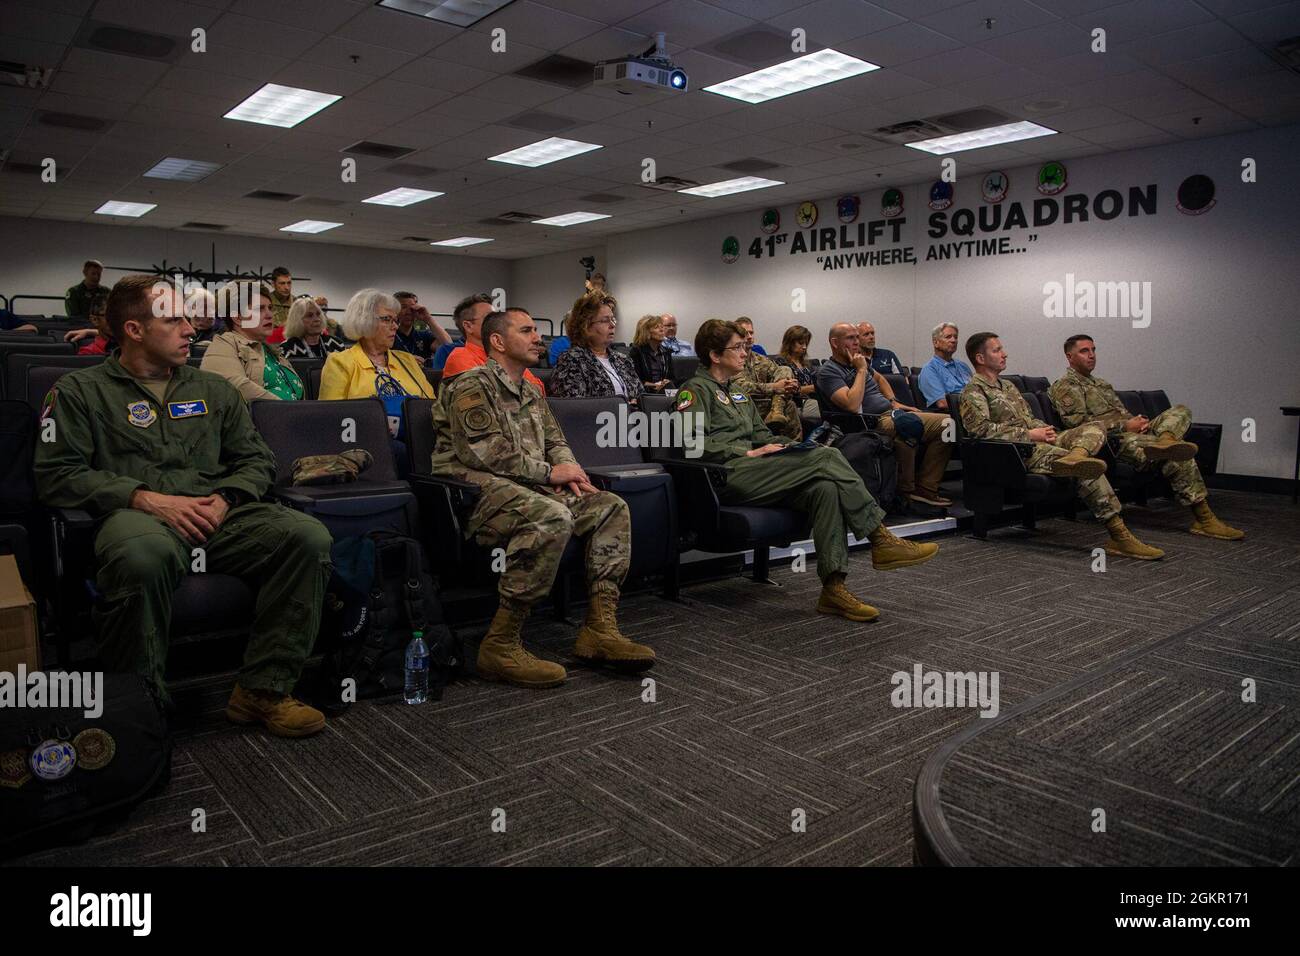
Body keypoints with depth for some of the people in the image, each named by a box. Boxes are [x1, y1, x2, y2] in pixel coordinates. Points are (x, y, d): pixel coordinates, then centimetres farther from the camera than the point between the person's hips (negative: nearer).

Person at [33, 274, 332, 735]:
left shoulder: (214, 390, 24)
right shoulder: (80, 391, 13)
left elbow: (257, 459, 19)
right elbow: (57, 474, 1)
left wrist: (224, 499, -4)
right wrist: (148, 498, -13)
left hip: (217, 514, 4)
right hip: (139, 515, -3)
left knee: (309, 537, -26)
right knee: (141, 555, -42)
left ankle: (262, 689, -18)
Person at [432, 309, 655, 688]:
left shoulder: (531, 393, 24)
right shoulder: (472, 386, -5)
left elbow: (555, 442, 25)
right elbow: (486, 452, -16)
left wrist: (569, 469, 0)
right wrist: (550, 473, -12)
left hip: (530, 489, 9)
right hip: (480, 488, -9)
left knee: (612, 507, -3)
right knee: (553, 517, -36)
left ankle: (599, 629, -10)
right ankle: (501, 645, -30)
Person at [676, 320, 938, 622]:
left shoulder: (737, 392, 30)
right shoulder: (695, 389, 3)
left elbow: (762, 434, 29)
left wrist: (794, 445, 8)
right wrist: (749, 453, -13)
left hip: (750, 467, 8)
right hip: (725, 477, -8)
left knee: (825, 489, -23)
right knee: (826, 457, -22)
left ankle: (833, 587, -28)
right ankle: (880, 540, -17)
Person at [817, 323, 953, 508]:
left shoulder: (858, 362, 21)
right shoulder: (827, 371, -5)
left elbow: (879, 378, 43)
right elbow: (852, 405, -20)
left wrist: (893, 402, 28)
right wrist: (861, 370, -9)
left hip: (891, 412, 9)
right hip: (872, 422, -9)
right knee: (909, 424, -39)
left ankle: (926, 488, -7)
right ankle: (906, 490, -20)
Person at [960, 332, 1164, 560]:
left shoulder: (1008, 387, 29)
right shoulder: (973, 391, -2)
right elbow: (981, 428, -18)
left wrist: (1045, 430, 6)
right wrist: (1029, 434, -16)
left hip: (1038, 442, 9)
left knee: (1095, 428, -11)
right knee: (1088, 469, -26)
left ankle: (1074, 458, -45)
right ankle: (1119, 536, -30)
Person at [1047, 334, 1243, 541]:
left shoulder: (1103, 384, 32)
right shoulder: (1065, 386, 1)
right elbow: (1079, 423, -14)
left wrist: (1138, 422, 1)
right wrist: (1126, 425, -14)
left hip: (1133, 434, 9)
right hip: (1113, 441, -9)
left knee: (1180, 411, -8)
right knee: (1178, 454, -25)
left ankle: (1165, 440, -41)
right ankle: (1203, 517, -26)